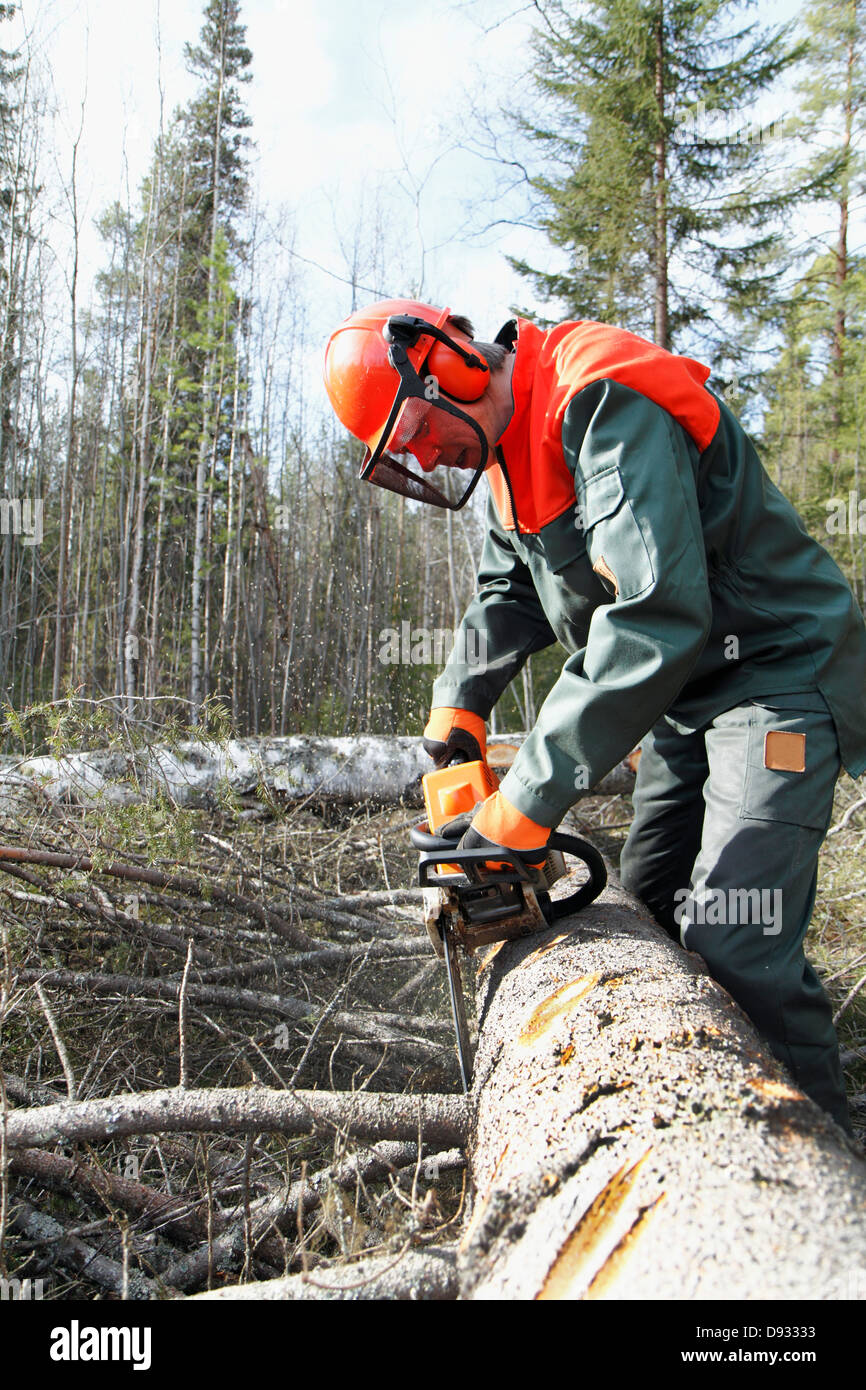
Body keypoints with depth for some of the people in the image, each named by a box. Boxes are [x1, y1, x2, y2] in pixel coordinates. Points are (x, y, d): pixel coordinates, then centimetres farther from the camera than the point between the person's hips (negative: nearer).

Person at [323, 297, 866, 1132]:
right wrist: (458, 706, -1)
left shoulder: (600, 404, -26)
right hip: (684, 690, 10)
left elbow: (655, 611, -37)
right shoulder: (505, 446, 7)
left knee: (735, 948, -17)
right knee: (650, 904, 12)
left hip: (775, 680, -10)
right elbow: (507, 592, 15)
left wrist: (529, 802, -35)